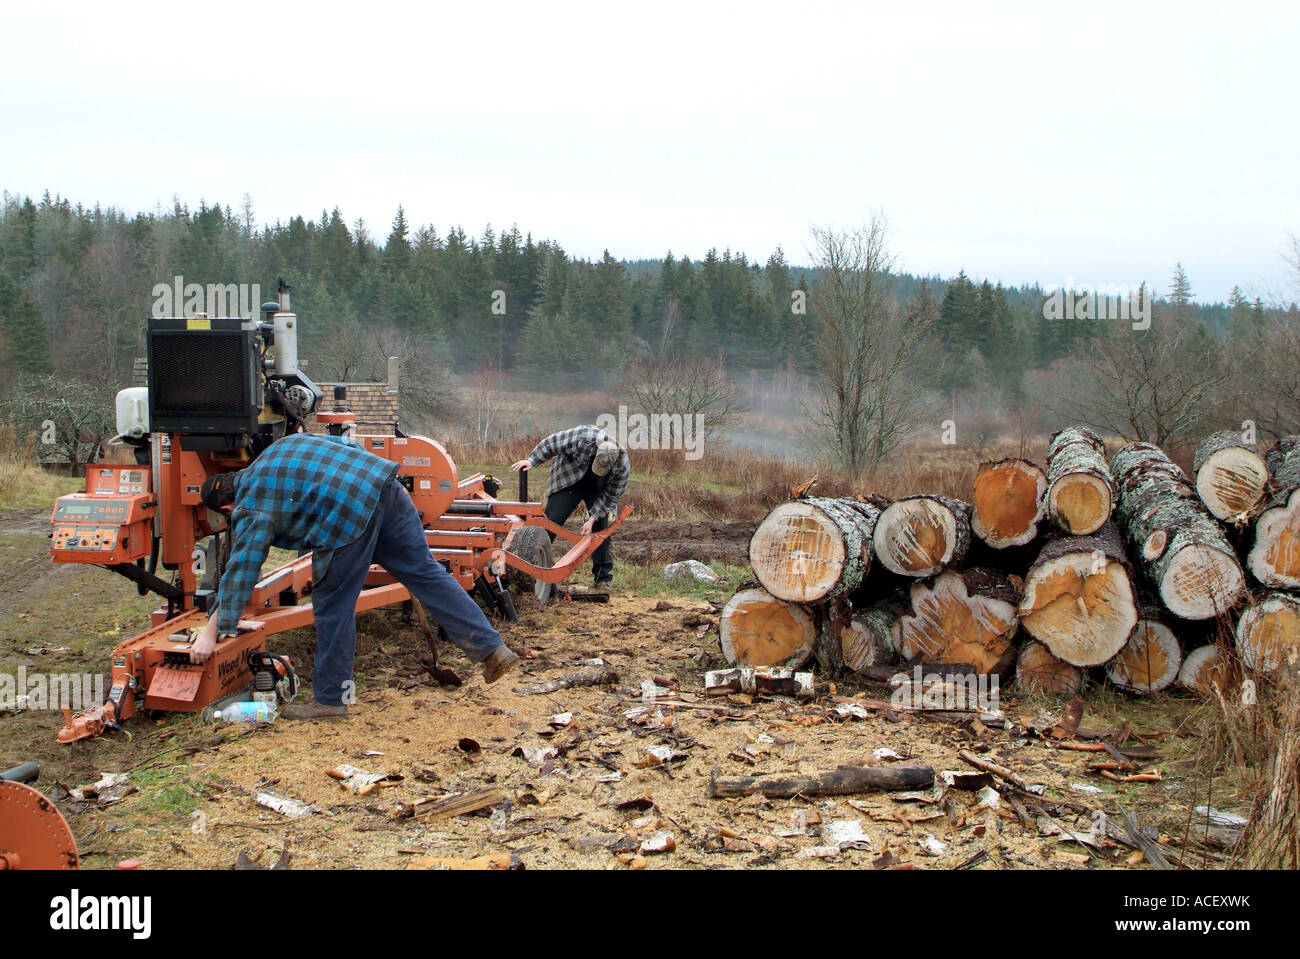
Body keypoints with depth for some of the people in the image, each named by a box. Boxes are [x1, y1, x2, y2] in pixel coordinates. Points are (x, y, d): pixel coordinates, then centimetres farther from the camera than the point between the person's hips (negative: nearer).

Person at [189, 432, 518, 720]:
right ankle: (492, 648, 6)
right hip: (383, 483, 8)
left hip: (347, 512, -8)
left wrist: (211, 632, 5)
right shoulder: (286, 446, 30)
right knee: (424, 571, 10)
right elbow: (346, 444, 31)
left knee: (333, 606, 6)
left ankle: (331, 699, 18)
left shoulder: (251, 506, 8)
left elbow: (241, 568, 2)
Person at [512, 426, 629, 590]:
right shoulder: (582, 438, -36)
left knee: (602, 527, -5)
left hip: (598, 489, 1)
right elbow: (551, 444, -21)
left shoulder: (623, 466, -28)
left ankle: (604, 577, 7)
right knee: (550, 522, -7)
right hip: (569, 481, -1)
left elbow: (610, 496, -16)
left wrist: (592, 519, -20)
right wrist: (532, 461, -21)